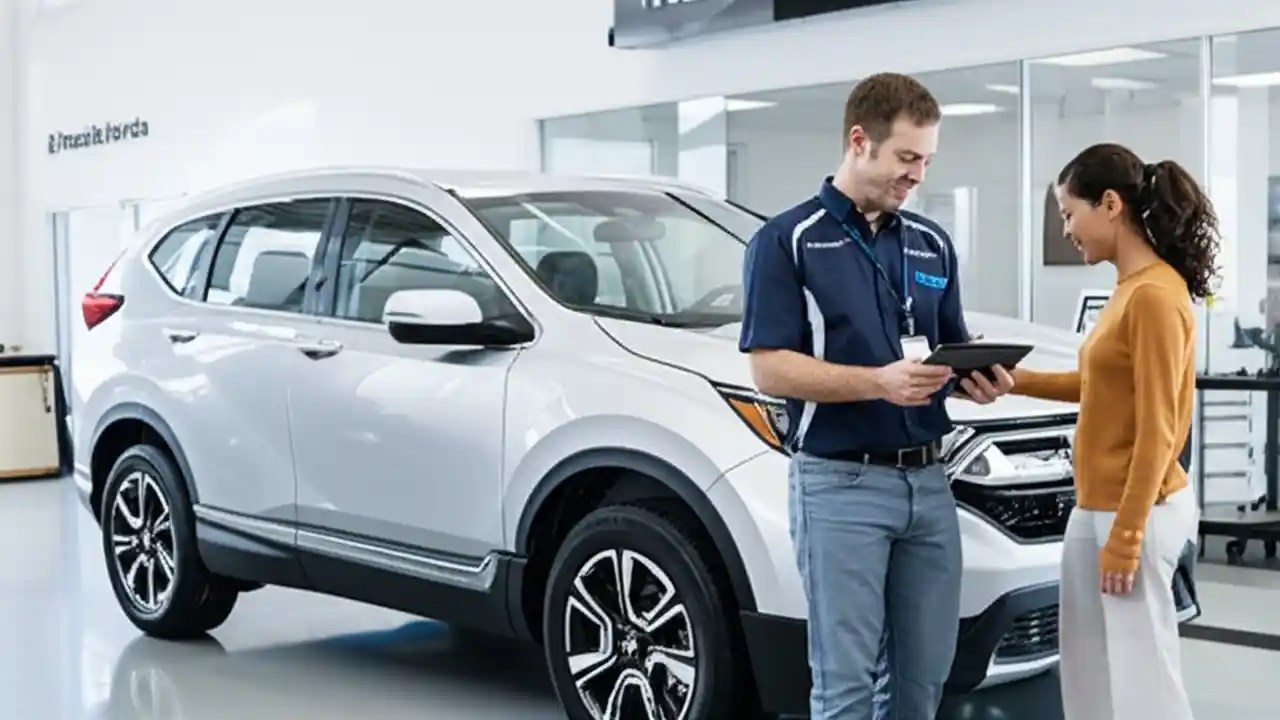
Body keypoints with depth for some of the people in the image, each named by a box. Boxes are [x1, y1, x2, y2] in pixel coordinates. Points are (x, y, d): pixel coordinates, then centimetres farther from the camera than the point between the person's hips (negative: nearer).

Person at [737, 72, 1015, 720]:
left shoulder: (932, 244, 12)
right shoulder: (788, 241, -7)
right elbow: (769, 369, -13)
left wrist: (975, 378, -6)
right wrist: (878, 382, -24)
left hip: (927, 480, 6)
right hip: (839, 484, -6)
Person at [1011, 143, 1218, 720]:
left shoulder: (1154, 295, -18)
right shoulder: (1130, 287, 9)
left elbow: (1157, 432, -19)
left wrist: (1126, 537, -18)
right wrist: (1014, 380, 14)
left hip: (1131, 513, -10)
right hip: (1098, 508, 10)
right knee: (1093, 673, 17)